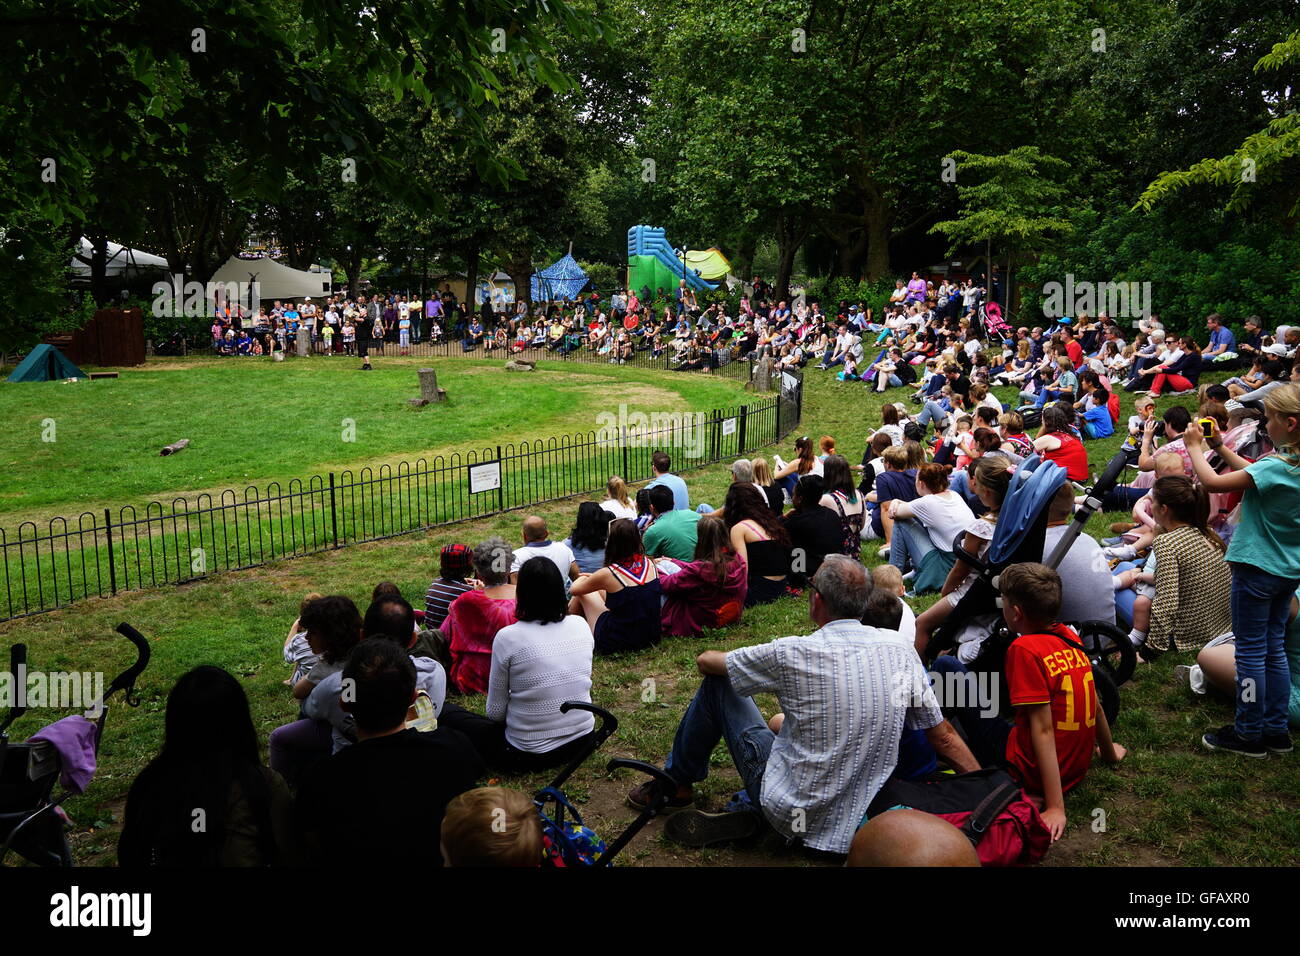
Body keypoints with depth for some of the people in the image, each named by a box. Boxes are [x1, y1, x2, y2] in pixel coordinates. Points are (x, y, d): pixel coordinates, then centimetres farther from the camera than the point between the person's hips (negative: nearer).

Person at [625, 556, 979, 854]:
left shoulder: (793, 654, -17)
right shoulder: (899, 649, -6)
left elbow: (705, 661, -1)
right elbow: (944, 736, -1)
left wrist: (709, 658, 21)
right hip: (863, 816, 5)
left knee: (717, 684, 8)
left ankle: (676, 783, 28)